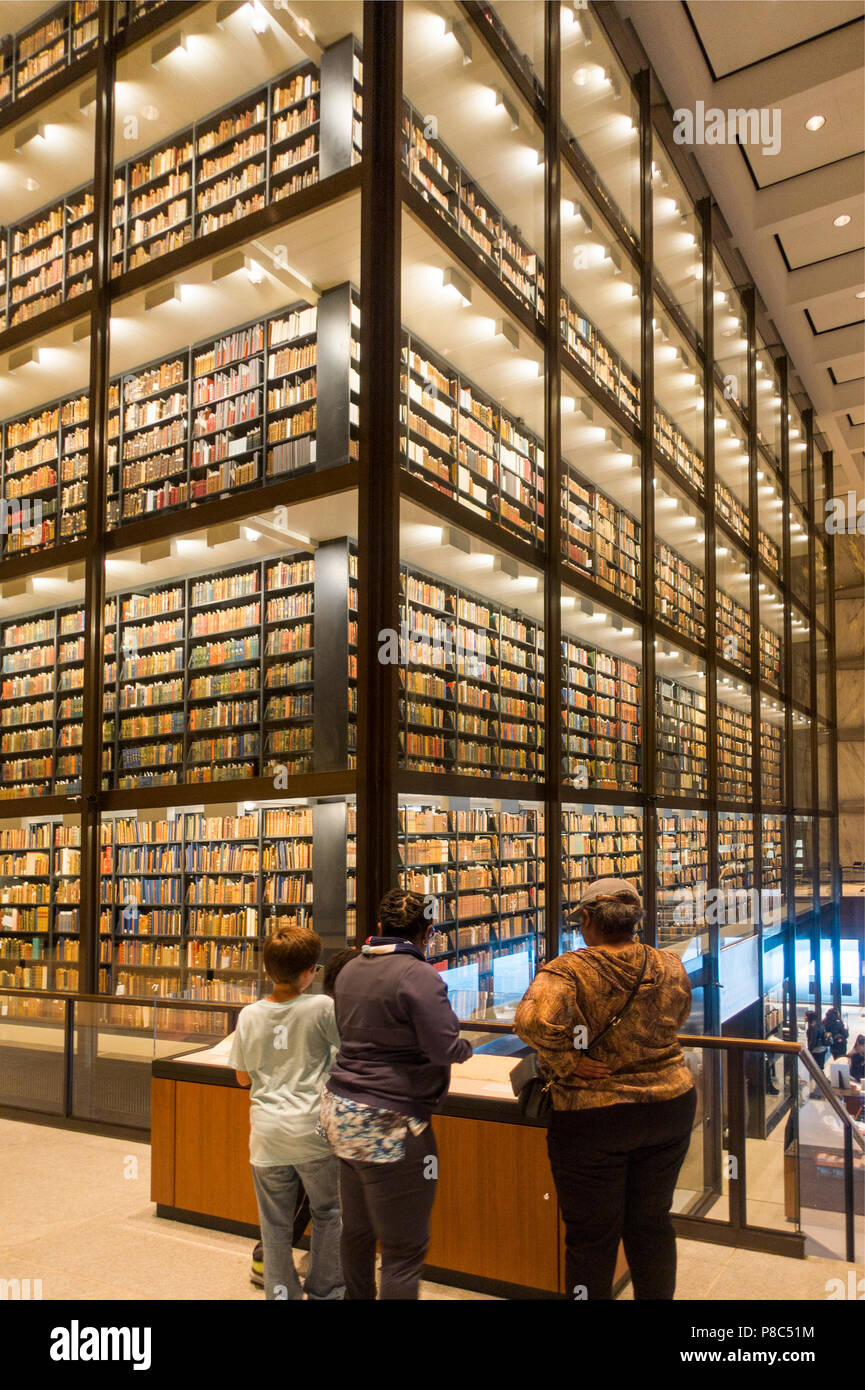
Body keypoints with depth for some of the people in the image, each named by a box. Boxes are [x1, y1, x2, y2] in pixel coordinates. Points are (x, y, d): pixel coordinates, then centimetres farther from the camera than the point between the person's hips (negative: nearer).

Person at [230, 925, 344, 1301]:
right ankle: (324, 1290, 29)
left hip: (267, 1133, 2)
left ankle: (281, 1291, 23)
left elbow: (243, 1077, 8)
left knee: (275, 1223, 15)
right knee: (327, 1212, 19)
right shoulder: (322, 1007, -14)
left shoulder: (249, 1015, -3)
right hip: (312, 1130, -2)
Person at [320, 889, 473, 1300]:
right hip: (388, 1123, -8)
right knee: (404, 1247, 2)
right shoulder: (419, 976, -16)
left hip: (341, 1110, 8)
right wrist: (465, 1047, 4)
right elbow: (445, 1049, -16)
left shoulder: (350, 970, 7)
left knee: (356, 1229, 19)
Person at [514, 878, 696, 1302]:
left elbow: (533, 1020, -37)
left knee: (591, 1237, 13)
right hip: (669, 1107, 4)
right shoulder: (670, 967, -5)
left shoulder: (566, 972, -20)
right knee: (652, 1224, 21)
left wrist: (567, 1063, -22)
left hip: (592, 1117, -4)